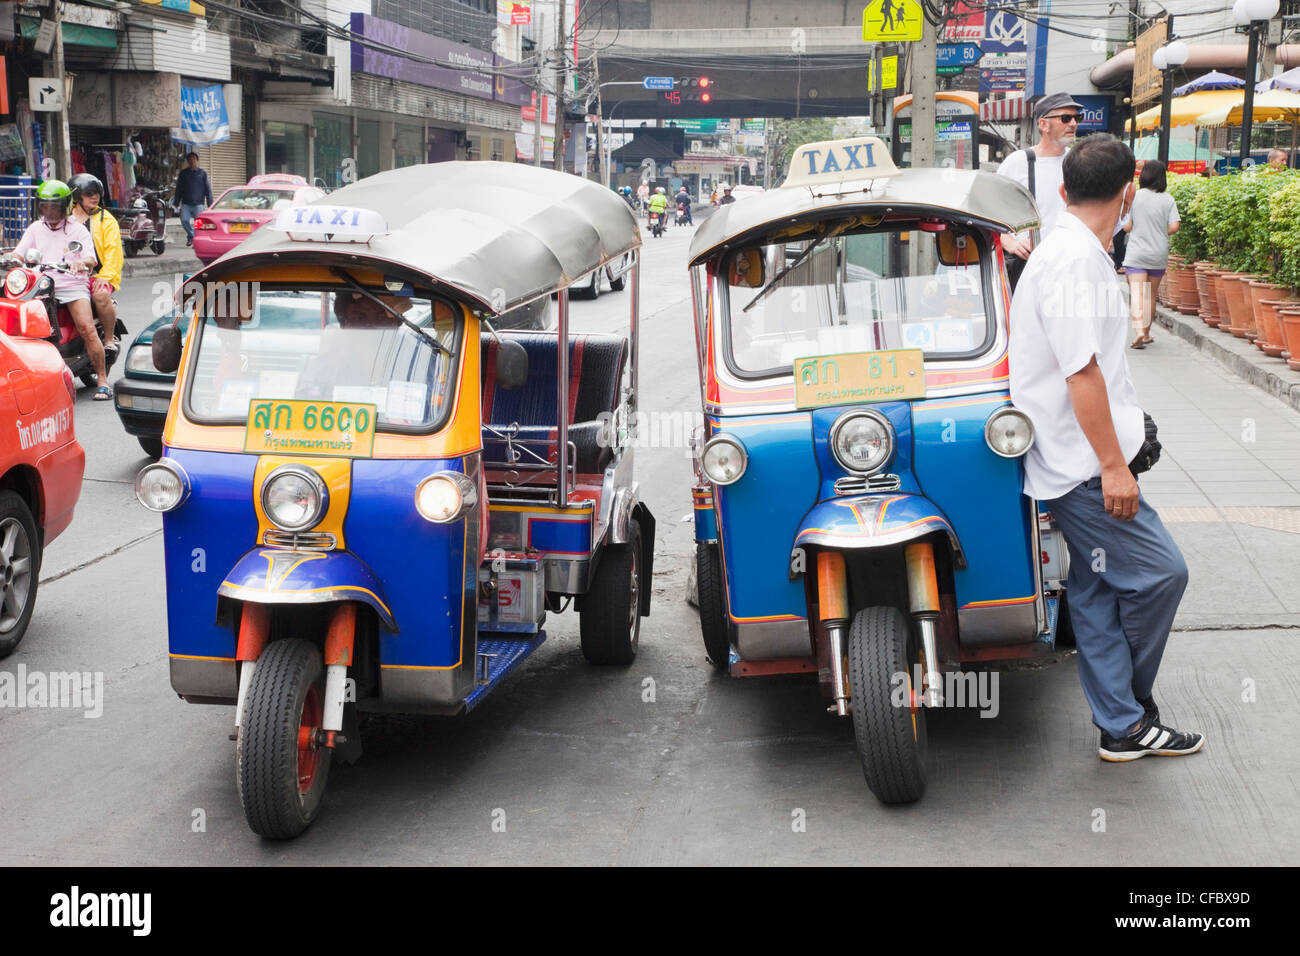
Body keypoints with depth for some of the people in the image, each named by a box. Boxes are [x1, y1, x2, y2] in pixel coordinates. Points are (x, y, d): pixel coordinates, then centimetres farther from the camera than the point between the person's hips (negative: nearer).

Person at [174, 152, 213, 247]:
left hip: (198, 204, -2)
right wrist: (176, 203, 8)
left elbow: (207, 189, 7)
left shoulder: (202, 173, 8)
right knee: (184, 220, -14)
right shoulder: (183, 173, 12)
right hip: (186, 204, 2)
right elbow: (178, 189, 15)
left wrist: (210, 204, 0)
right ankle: (191, 236, 8)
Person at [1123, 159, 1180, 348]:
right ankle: (1146, 334, 25)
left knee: (1137, 294, -10)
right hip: (1159, 255, 2)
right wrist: (1160, 233, 13)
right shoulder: (1168, 200, -1)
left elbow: (1127, 226, -5)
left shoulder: (1134, 197, -4)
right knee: (1151, 296, 16)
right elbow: (1174, 227, -7)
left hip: (1136, 254, -2)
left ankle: (1139, 330, -30)